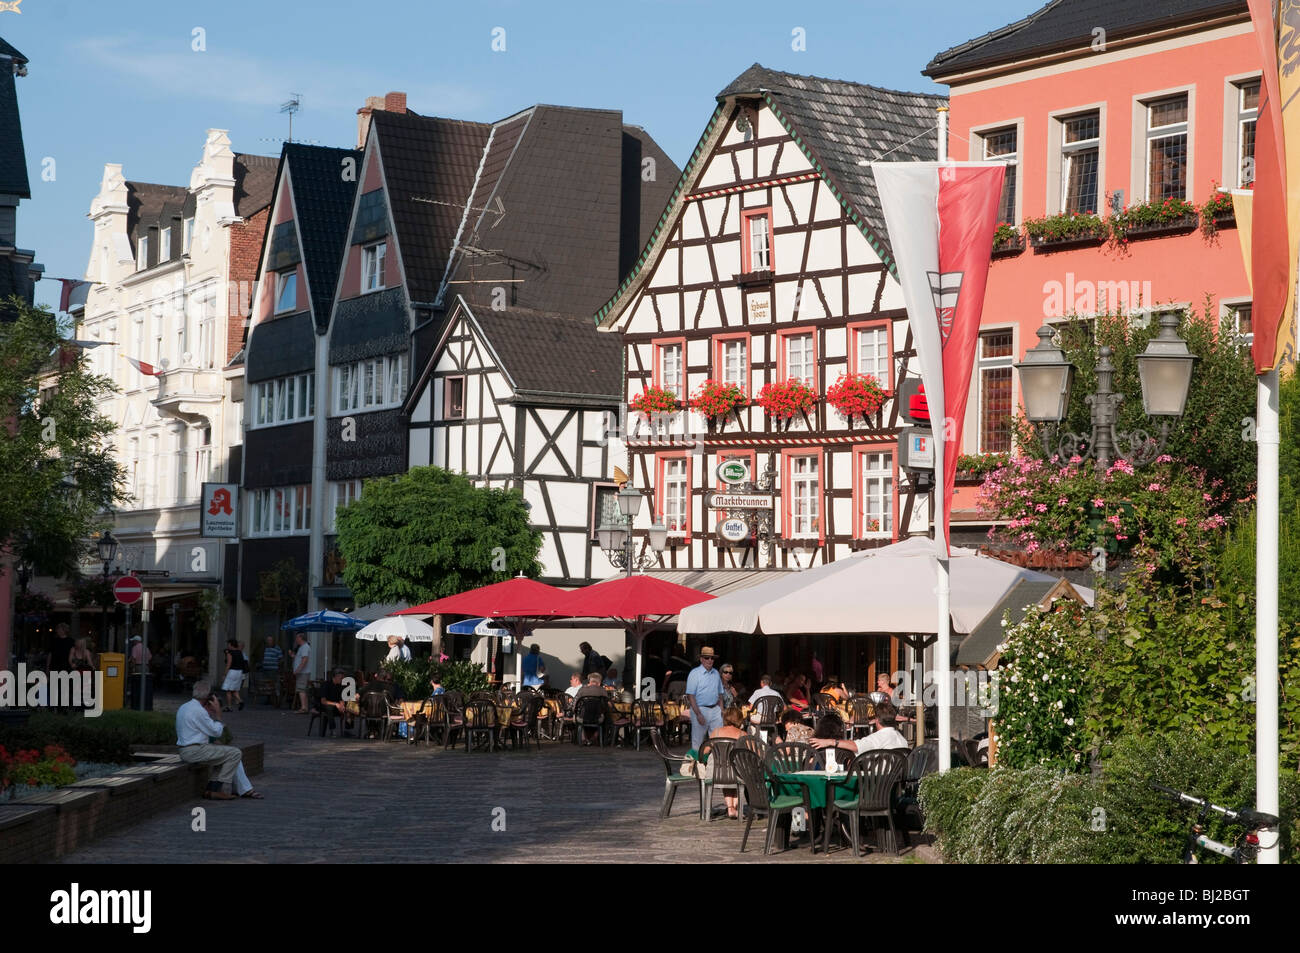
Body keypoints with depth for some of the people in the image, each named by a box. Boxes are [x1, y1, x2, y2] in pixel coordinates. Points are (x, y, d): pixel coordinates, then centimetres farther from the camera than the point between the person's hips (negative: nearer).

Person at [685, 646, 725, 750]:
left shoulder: (716, 673, 14)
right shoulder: (695, 673, -5)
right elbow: (690, 695, -10)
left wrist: (721, 709, 8)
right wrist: (698, 714, -17)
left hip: (715, 710, 5)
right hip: (700, 709, -5)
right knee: (697, 741, 0)